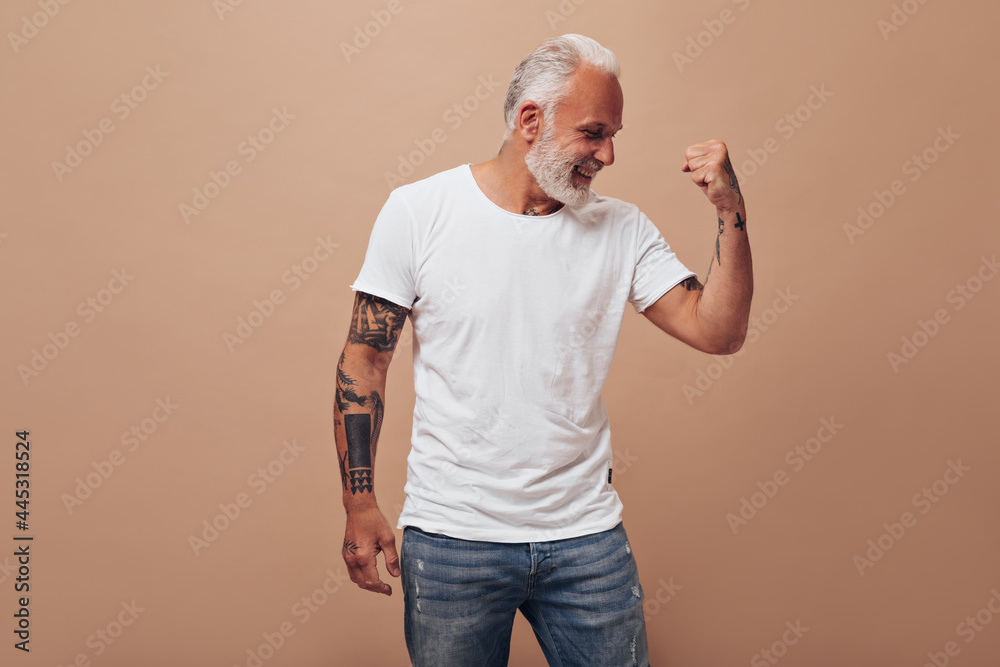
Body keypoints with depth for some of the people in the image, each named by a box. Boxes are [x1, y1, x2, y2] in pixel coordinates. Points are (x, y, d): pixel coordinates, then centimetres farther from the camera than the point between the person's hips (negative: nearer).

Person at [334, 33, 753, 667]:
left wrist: (731, 212, -14)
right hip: (451, 539, -2)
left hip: (588, 536, 3)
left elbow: (719, 332, -3)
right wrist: (360, 505, -7)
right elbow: (365, 359, -4)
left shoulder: (623, 229, 0)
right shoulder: (418, 211, -6)